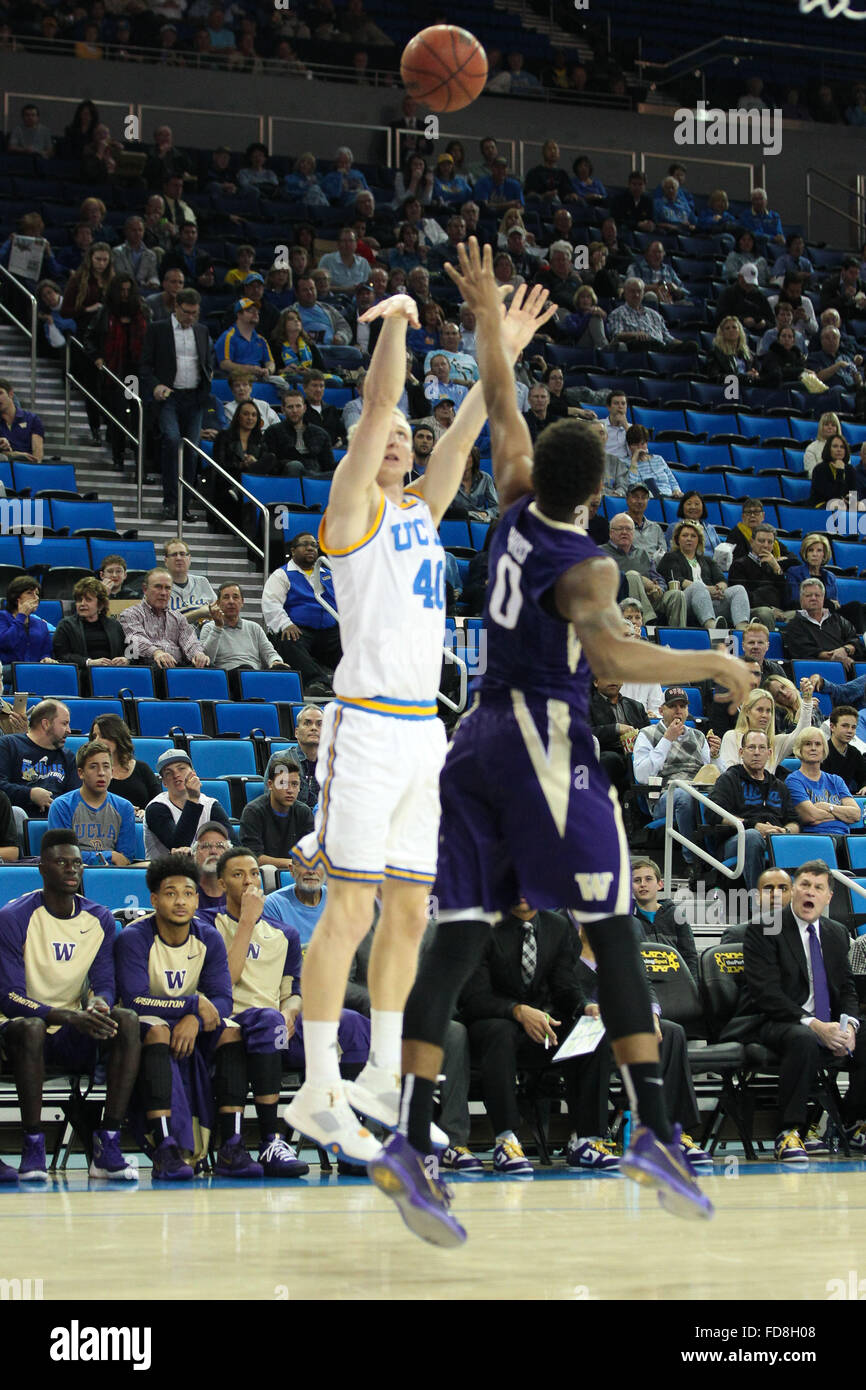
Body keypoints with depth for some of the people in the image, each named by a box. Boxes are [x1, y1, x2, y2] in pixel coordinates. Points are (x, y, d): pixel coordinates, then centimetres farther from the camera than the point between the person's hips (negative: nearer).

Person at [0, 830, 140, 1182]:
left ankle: (107, 1145, -29)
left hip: (75, 1035, 4)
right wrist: (68, 1017, -31)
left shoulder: (100, 919, 6)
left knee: (126, 1020, -26)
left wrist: (98, 1004, -26)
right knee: (29, 1028, -39)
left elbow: (105, 984, 1)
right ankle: (33, 1147, -32)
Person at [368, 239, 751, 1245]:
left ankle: (412, 1143, -12)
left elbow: (501, 410, 22)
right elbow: (609, 656, -26)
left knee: (459, 936, -1)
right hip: (547, 744, -7)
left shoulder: (516, 513, 9)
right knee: (611, 931, -1)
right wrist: (715, 665, -16)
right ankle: (653, 1129, -5)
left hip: (478, 740, 7)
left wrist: (488, 316, 30)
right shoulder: (584, 566, -10)